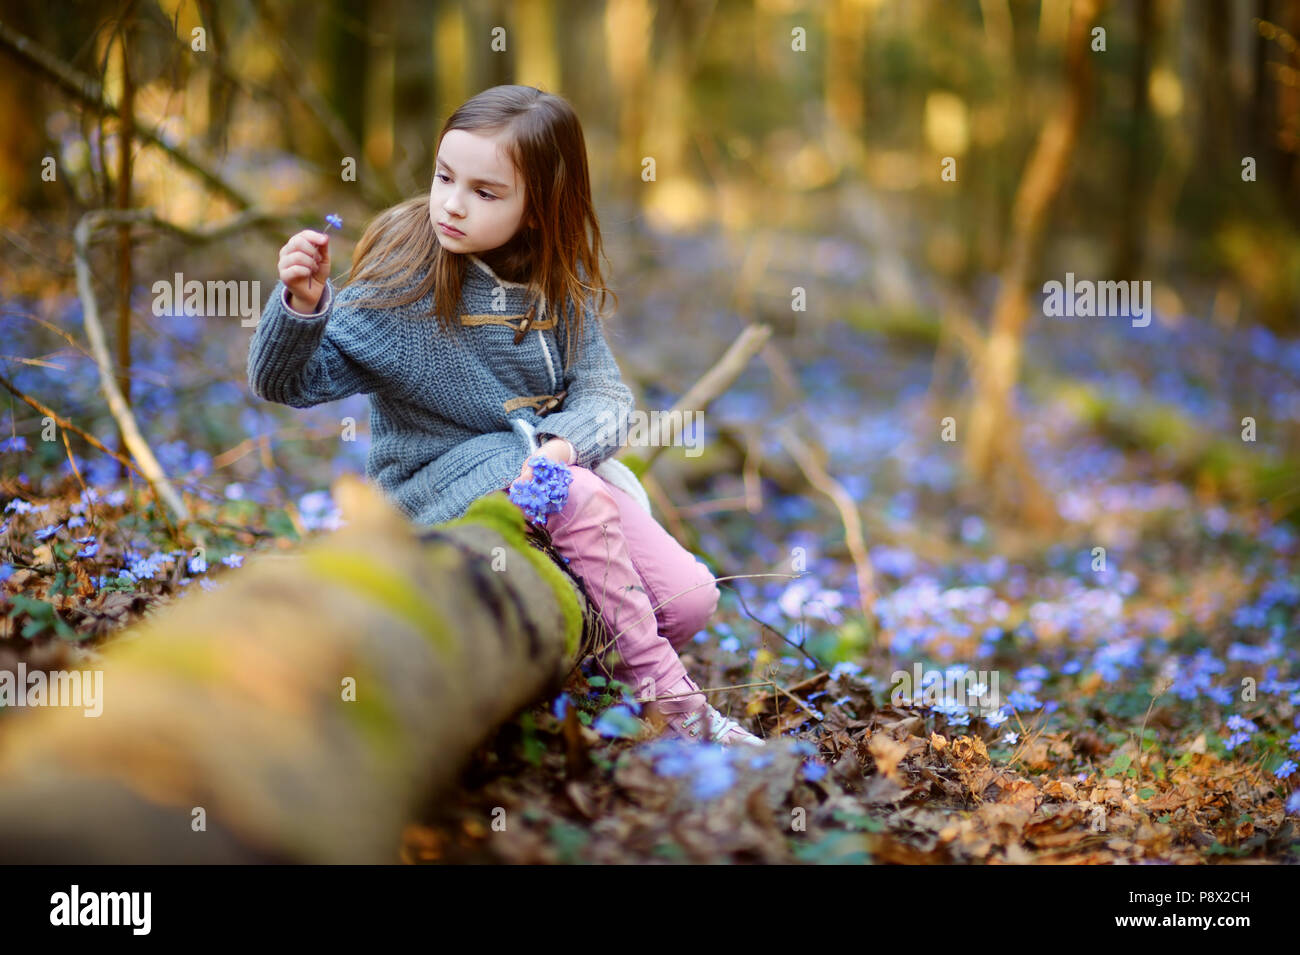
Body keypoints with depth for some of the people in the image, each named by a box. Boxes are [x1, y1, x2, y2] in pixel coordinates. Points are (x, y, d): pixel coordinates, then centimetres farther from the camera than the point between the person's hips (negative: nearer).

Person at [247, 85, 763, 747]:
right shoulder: (402, 282, -15)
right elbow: (284, 381, -18)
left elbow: (604, 392, -3)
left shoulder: (558, 283, 0)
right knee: (584, 499, -33)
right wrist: (301, 304, -39)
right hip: (438, 481, -5)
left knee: (689, 598, -12)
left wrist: (563, 443, -25)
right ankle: (670, 700, -17)